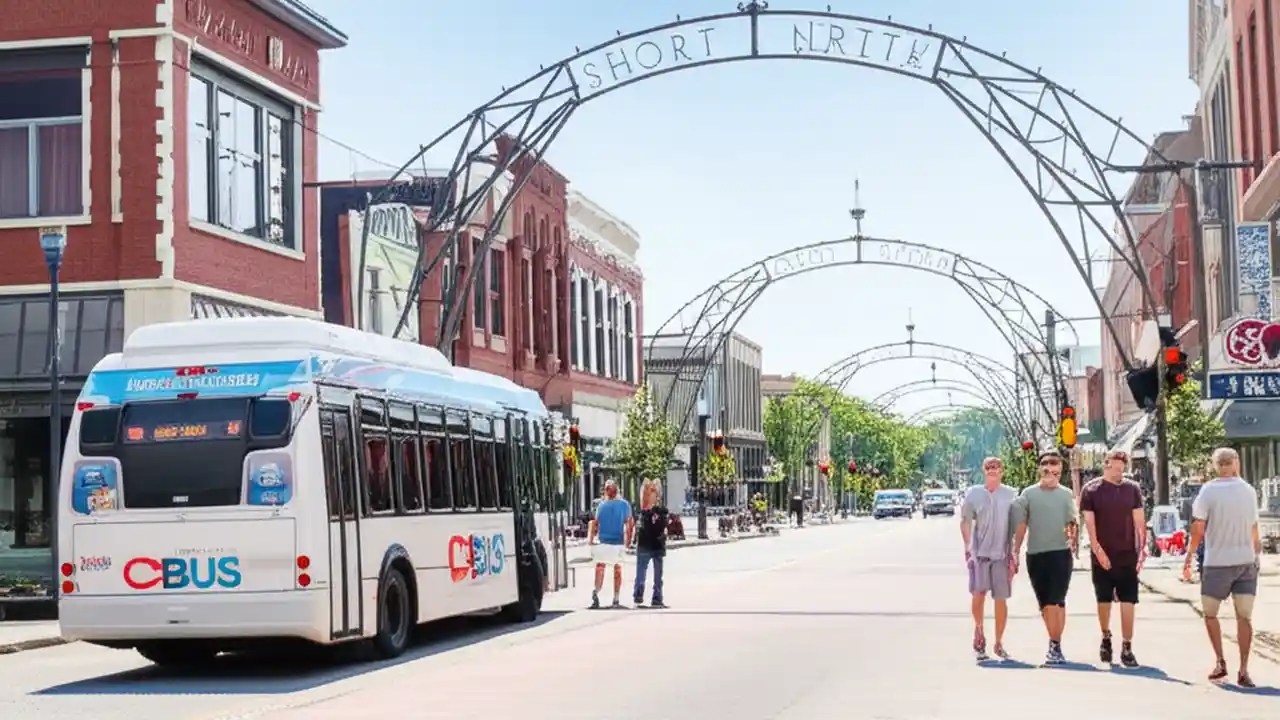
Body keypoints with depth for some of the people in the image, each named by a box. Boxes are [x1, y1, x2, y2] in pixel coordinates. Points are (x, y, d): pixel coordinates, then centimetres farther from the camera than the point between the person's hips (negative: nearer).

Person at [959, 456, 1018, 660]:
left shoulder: (1011, 494, 4)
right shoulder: (974, 493, 6)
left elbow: (1016, 525, 6)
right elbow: (966, 522, 10)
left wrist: (1014, 554, 1)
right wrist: (967, 549, 1)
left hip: (1002, 553, 0)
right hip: (979, 552, 0)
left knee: (1001, 599, 3)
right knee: (978, 592, -13)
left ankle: (999, 643, 15)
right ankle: (979, 629, 12)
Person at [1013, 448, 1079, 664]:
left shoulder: (1066, 494, 6)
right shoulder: (1029, 494, 7)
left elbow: (1072, 522, 1)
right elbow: (1021, 525, 9)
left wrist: (1072, 535, -21)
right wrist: (1015, 554, 6)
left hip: (1061, 553, -2)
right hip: (1035, 555, 2)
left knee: (1056, 601, -8)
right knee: (1044, 603, 8)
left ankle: (1055, 646, -6)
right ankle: (1055, 644, 20)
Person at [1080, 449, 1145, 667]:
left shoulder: (1133, 489, 3)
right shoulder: (1091, 490, -2)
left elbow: (1139, 520, 2)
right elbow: (1089, 522, -7)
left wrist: (1143, 547, -8)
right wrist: (1097, 550, -17)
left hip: (1128, 555, 1)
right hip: (1102, 555, 0)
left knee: (1128, 602, -4)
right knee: (1104, 600, 10)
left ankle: (1126, 648, -2)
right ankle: (1106, 638, 31)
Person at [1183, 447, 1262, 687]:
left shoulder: (1209, 491, -9)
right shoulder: (1248, 490, 3)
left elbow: (1198, 529, -8)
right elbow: (1254, 530, 8)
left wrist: (1188, 558, 0)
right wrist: (1257, 553, 23)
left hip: (1217, 563, -3)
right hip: (1246, 562, 3)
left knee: (1210, 613, 14)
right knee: (1244, 617, 3)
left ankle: (1220, 662, 7)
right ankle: (1244, 671, -3)